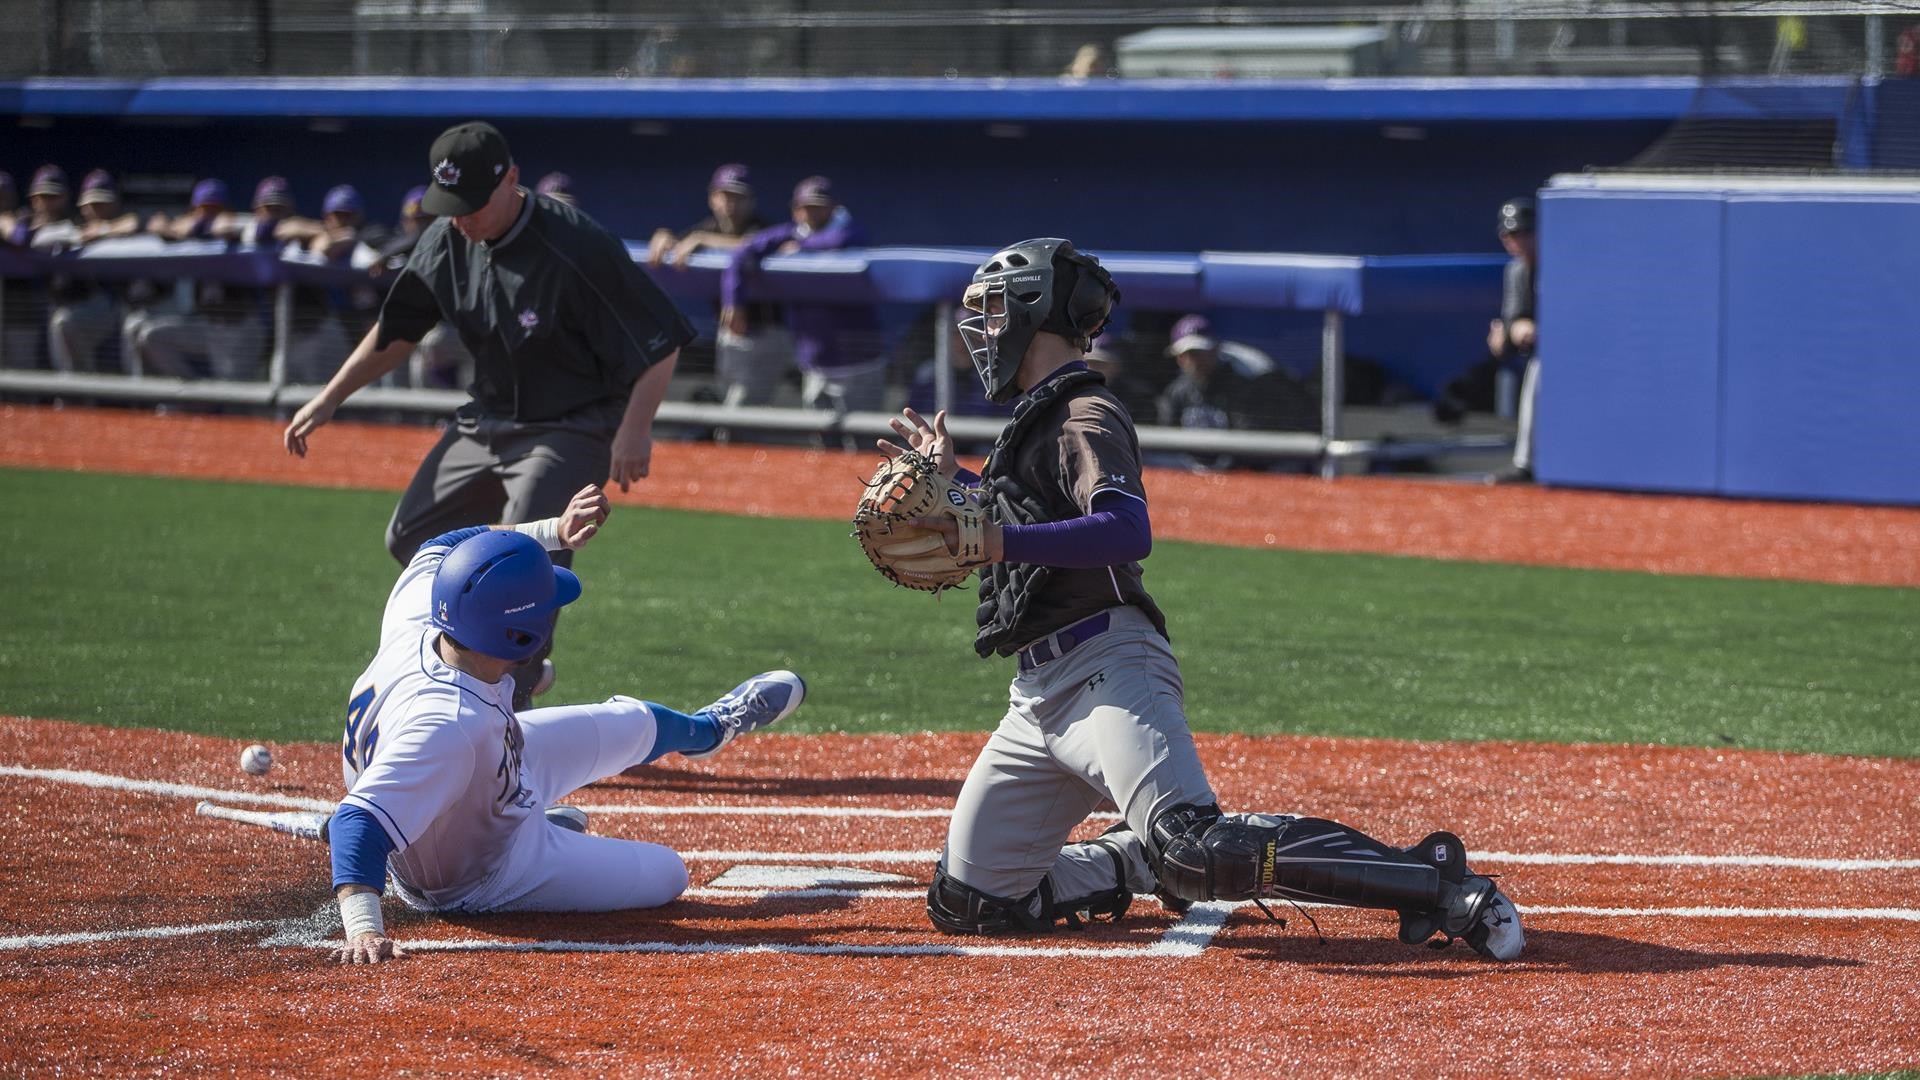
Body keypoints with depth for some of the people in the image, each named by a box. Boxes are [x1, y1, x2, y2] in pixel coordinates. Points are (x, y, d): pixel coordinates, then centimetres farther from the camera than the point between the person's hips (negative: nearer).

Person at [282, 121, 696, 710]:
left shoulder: (578, 247, -27)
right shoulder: (447, 241, -5)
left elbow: (661, 339, -23)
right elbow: (396, 331, 11)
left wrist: (635, 430, -28)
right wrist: (328, 400, 10)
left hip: (571, 430, -8)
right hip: (487, 420, 8)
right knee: (412, 538, 14)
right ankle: (522, 662, 26)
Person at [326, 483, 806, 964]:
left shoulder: (417, 605, -27)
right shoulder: (446, 726, -49)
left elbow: (446, 547, -5)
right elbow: (358, 821, -52)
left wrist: (554, 533, -11)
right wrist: (364, 929, -63)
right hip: (479, 880, -7)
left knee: (634, 725, 26)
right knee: (665, 873, 10)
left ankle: (706, 729, 60)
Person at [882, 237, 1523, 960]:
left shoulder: (1084, 418, -6)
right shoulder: (1037, 420, 23)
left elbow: (1126, 532, -24)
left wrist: (1002, 542, -28)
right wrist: (952, 478, 35)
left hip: (1108, 669, -10)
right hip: (1040, 694, 10)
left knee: (1196, 852, -31)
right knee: (966, 900, 5)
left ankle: (1437, 883, -26)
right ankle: (1146, 860, 19)